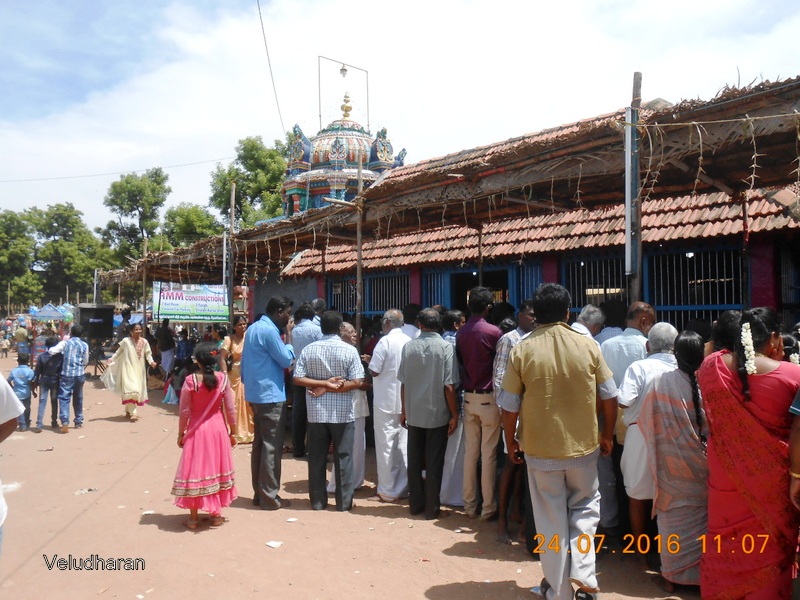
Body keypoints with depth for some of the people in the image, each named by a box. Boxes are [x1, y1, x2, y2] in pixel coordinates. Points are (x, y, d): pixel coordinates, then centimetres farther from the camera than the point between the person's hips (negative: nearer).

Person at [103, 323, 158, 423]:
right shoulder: (126, 341, -6)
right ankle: (133, 413, -17)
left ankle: (128, 410, 29)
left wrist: (151, 361, -14)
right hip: (128, 369, -4)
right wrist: (112, 359, -9)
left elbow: (148, 354, 3)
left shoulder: (144, 342, 2)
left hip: (139, 370, 4)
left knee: (137, 390, 10)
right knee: (130, 389, -15)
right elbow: (118, 352, 4)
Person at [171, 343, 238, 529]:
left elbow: (184, 411, -9)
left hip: (197, 430, -2)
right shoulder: (223, 378, -8)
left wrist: (181, 433, 4)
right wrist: (233, 432, 7)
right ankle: (216, 515, 22)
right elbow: (230, 409, -4)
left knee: (195, 470, 9)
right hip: (218, 429, 2)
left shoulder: (190, 380, -13)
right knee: (216, 469, 14)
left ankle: (193, 517, 17)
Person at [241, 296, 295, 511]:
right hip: (271, 395, -10)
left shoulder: (253, 328, 13)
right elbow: (287, 360, -13)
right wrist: (288, 334, -7)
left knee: (259, 443, 13)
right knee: (272, 446, -4)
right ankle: (269, 496, 2)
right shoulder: (269, 331, -17)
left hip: (256, 394, 10)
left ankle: (259, 492, 20)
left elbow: (245, 361, 18)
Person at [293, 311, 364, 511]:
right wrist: (328, 388, -8)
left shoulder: (309, 349, -1)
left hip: (316, 412, 2)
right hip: (342, 413, -2)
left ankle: (318, 501, 20)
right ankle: (343, 502, 14)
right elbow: (356, 382, -12)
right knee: (343, 457, 7)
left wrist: (324, 384, -8)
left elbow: (298, 379, -6)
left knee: (316, 457, 11)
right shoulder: (350, 350, -7)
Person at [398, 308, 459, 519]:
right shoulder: (445, 347, -11)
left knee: (414, 461, 14)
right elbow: (449, 386, -13)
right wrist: (454, 414, -4)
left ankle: (415, 504, 23)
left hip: (414, 414, 3)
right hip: (438, 414, -2)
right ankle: (431, 507, 14)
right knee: (434, 462, 8)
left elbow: (403, 382, 1)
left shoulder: (408, 347, -3)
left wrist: (404, 410, 12)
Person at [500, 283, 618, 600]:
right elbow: (609, 397, 0)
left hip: (540, 449, -1)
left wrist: (511, 443, 8)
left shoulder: (521, 351, -10)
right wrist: (607, 435, 15)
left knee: (551, 520, 13)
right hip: (583, 446, 1)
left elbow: (509, 407, -6)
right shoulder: (588, 346, -6)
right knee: (585, 508, 23)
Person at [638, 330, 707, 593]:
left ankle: (672, 574, 23)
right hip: (702, 466, 0)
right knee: (701, 517, 17)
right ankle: (704, 572, 28)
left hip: (671, 465, 0)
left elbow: (647, 424, -5)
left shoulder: (660, 382, -14)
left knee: (674, 517, 13)